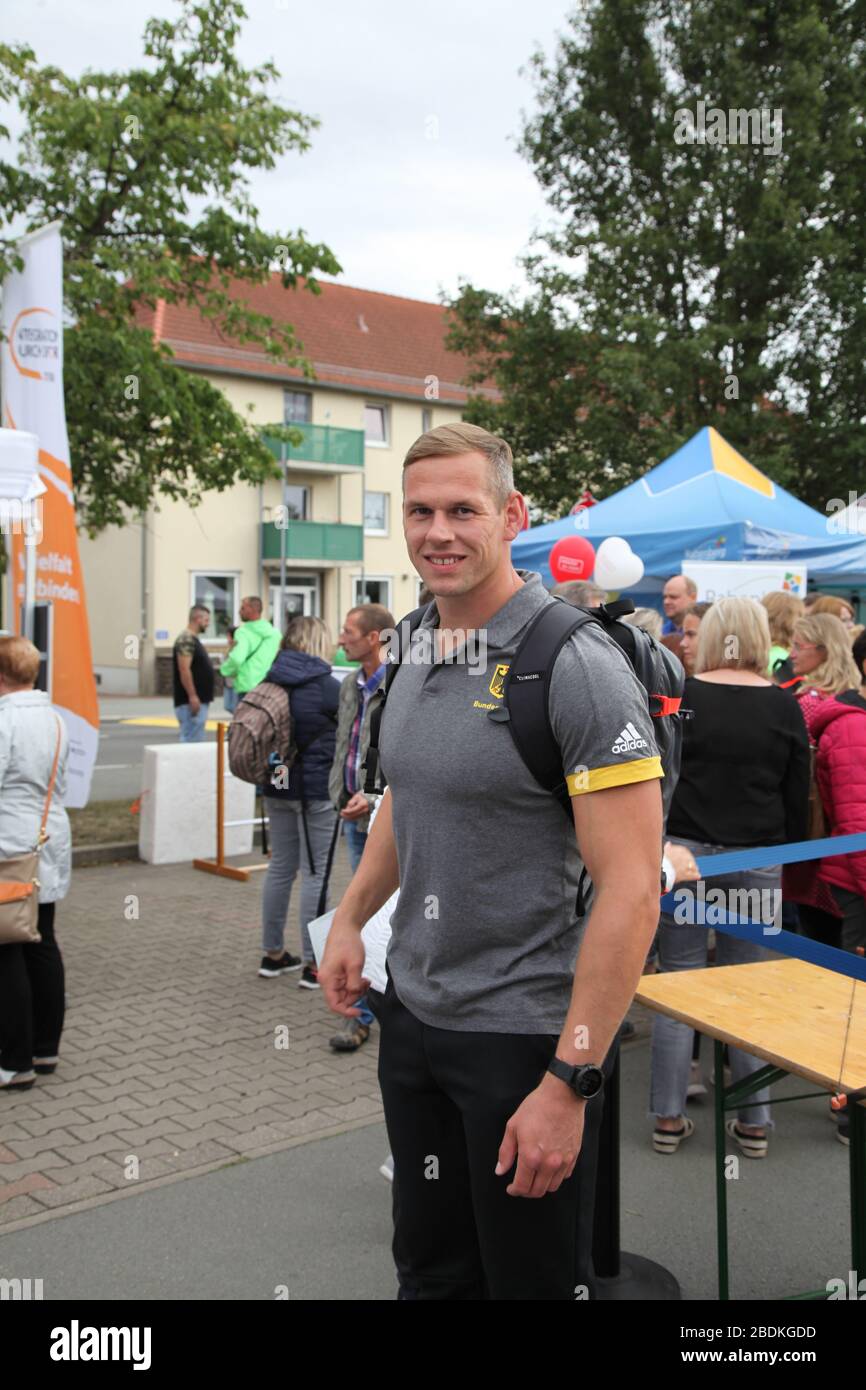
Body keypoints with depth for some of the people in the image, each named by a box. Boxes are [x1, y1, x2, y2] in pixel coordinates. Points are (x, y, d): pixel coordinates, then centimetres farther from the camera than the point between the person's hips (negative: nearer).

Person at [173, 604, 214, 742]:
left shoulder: (193, 639, 19)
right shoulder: (186, 640, -13)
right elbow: (184, 670, -21)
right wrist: (192, 696, -24)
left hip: (199, 701, 11)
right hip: (191, 703, -11)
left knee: (196, 740, 13)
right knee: (192, 741, -11)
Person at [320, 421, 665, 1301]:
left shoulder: (573, 666, -19)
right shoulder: (415, 656, 4)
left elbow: (631, 891, -21)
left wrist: (568, 1085, -22)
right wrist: (349, 917, 10)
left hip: (523, 1033, -6)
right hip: (411, 1012, 7)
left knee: (529, 1276, 12)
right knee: (429, 1268, 22)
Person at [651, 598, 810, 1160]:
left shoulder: (680, 695, -3)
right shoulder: (784, 706, 0)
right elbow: (798, 795, 5)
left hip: (683, 853, -1)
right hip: (757, 859, 1)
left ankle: (669, 1118, 13)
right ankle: (754, 1120, 17)